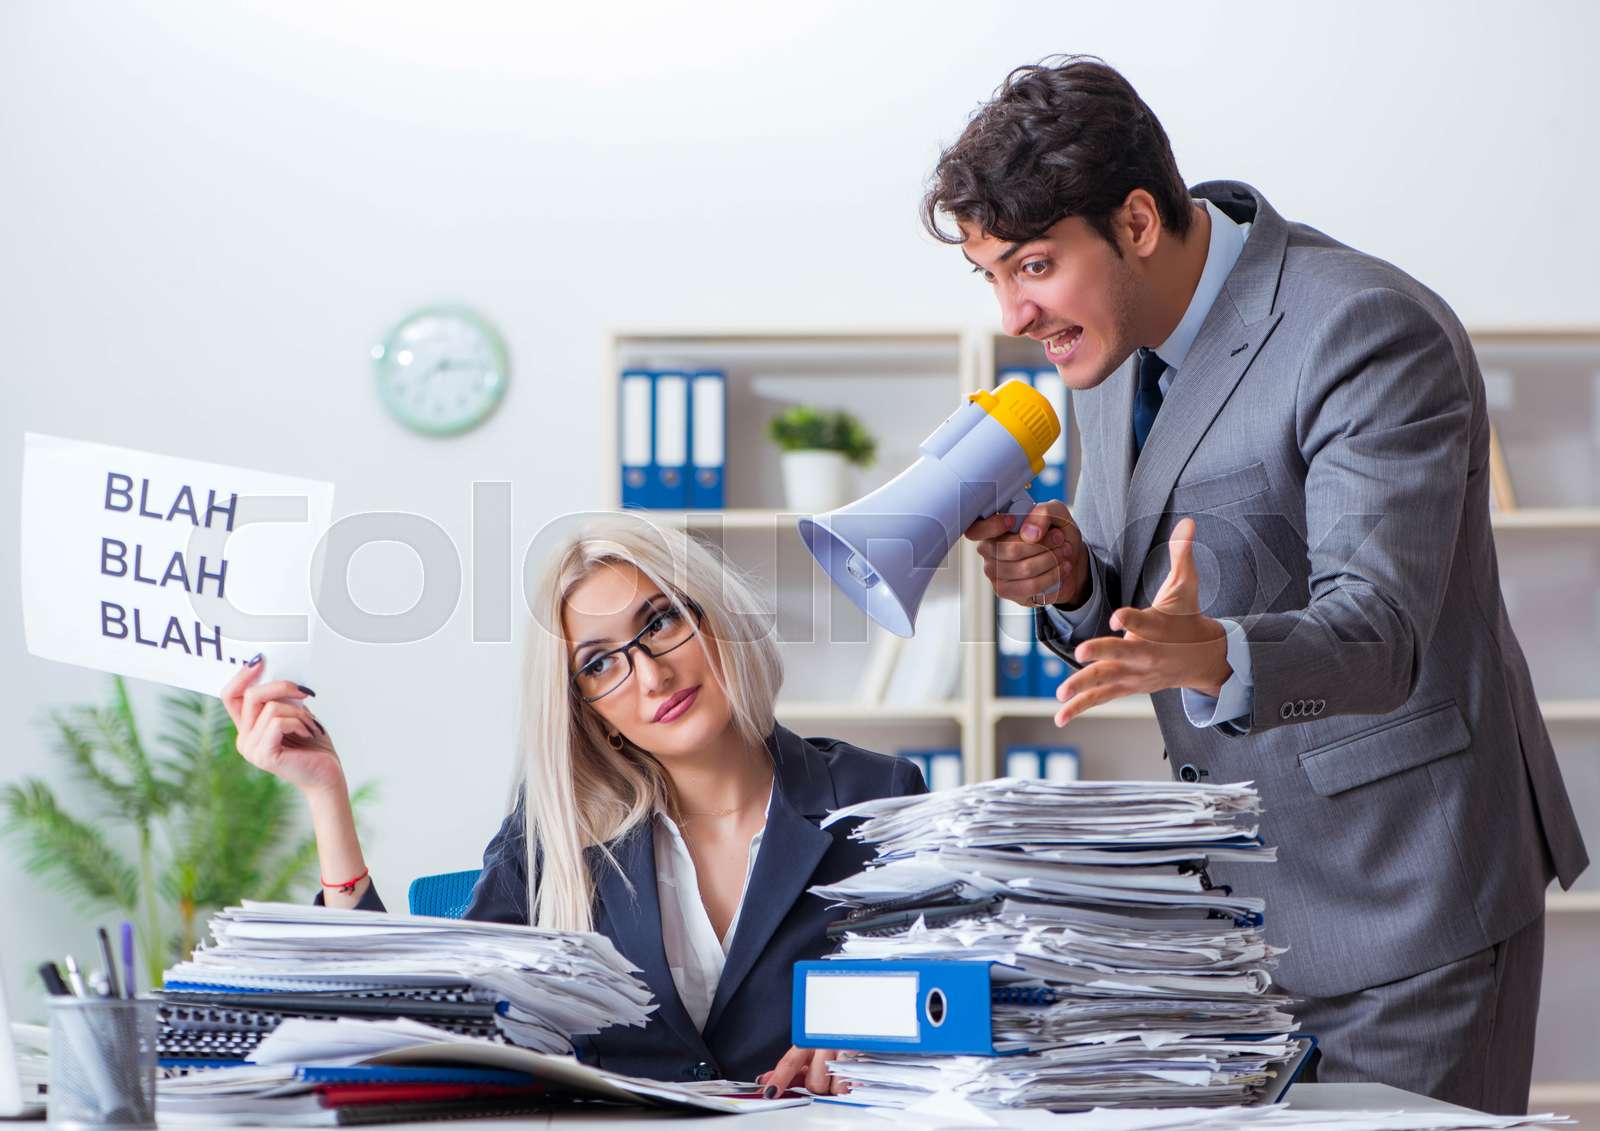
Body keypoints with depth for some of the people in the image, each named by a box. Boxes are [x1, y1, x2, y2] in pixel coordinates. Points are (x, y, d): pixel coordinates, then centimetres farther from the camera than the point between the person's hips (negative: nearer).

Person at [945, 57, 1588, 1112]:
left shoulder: (1371, 334, -21)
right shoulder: (1118, 341, 5)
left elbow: (1375, 633, -30)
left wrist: (1213, 657, -50)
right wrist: (1071, 582, -9)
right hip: (1237, 888, 8)